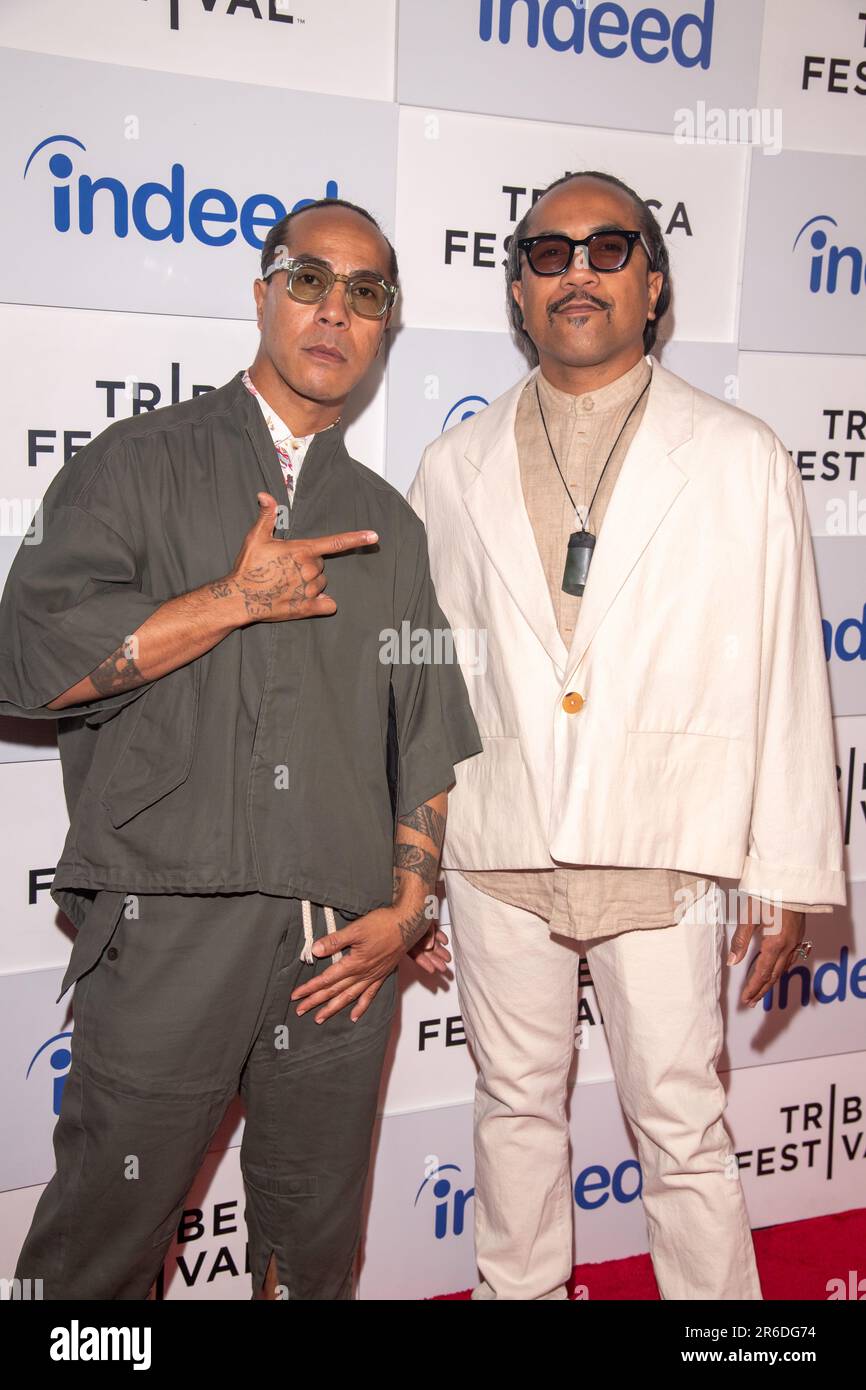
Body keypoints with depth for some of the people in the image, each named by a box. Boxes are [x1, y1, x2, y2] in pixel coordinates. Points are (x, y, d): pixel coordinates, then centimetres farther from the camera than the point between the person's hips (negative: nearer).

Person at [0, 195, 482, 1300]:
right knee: (101, 1250, 8)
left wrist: (409, 909, 2)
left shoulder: (389, 525, 16)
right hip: (167, 938, -3)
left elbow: (430, 733, 13)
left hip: (344, 955, 4)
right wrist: (238, 600, -9)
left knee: (316, 1248, 17)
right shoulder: (140, 465, 5)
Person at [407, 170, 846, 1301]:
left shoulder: (740, 459, 2)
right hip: (496, 855, 3)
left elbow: (787, 675, 1)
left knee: (684, 1129, 8)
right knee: (516, 1108, 17)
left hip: (662, 859, -2)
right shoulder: (456, 467, 7)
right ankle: (517, 1290, 39)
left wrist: (788, 874, 0)